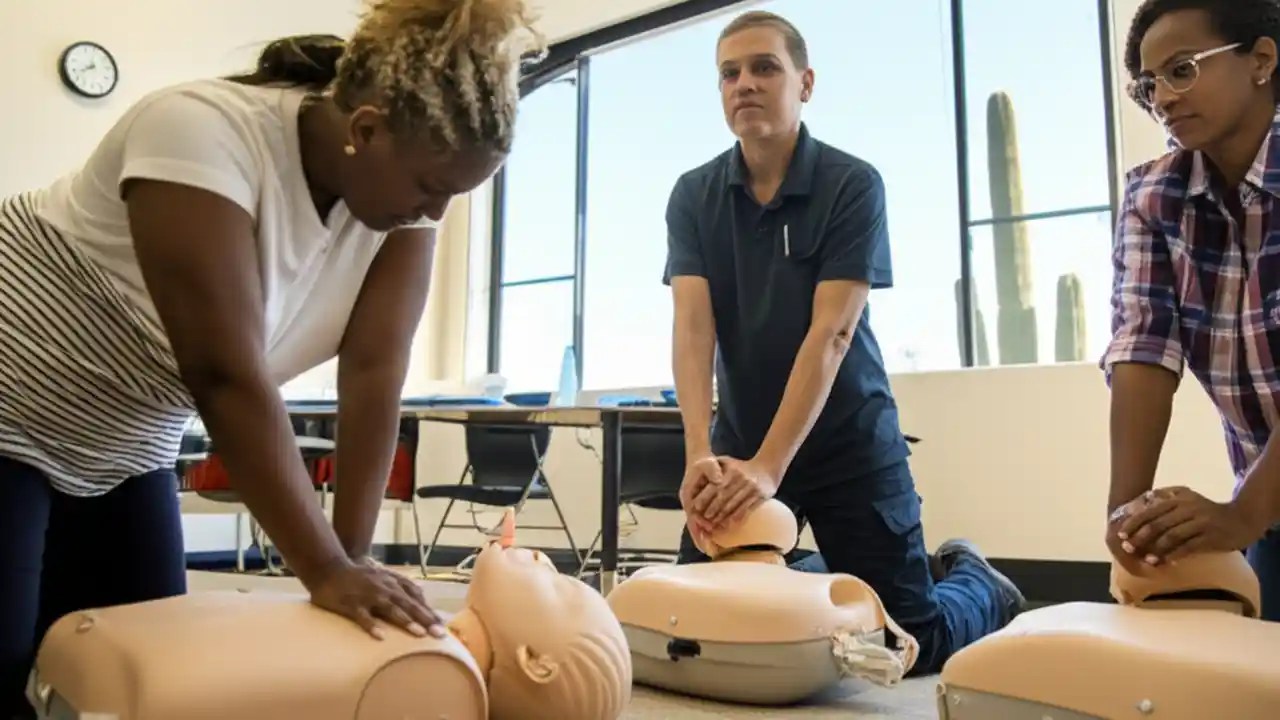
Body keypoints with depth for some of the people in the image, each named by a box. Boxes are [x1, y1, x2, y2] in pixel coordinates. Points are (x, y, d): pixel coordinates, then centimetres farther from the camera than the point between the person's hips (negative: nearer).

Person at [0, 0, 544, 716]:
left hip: (120, 445, 6)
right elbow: (228, 377, -35)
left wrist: (352, 554, -20)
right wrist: (326, 568, -33)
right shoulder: (206, 131, -31)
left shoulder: (404, 178, -12)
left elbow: (377, 370, -16)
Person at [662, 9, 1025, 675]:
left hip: (847, 442, -3)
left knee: (913, 641, -1)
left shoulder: (853, 185, -13)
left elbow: (830, 334, -21)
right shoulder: (692, 196, -2)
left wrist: (768, 467, -29)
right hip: (740, 441, 3)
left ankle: (977, 582, 33)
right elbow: (692, 328, -13)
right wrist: (699, 453, -28)